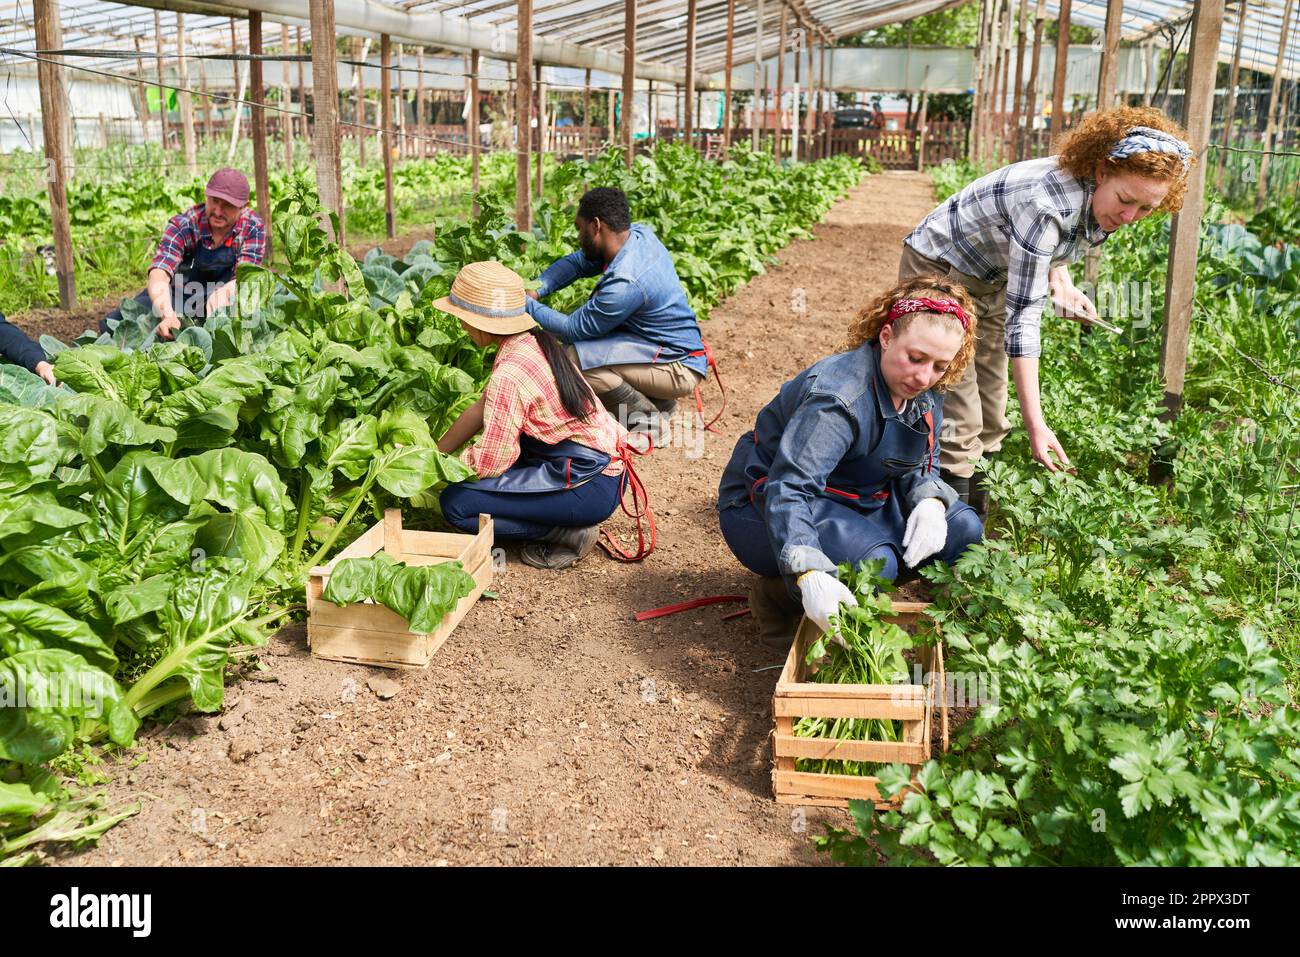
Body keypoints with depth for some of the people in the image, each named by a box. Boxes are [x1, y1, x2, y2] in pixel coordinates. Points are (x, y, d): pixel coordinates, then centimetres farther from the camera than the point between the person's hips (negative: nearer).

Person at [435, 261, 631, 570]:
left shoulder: (508, 376, -22)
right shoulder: (532, 342, 6)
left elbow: (489, 463, -17)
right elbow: (480, 408, 16)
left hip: (588, 487, -9)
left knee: (455, 502, -9)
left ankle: (571, 532, -4)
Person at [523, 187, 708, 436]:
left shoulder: (625, 284, -29)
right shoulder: (639, 234, -4)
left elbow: (573, 329, -17)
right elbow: (578, 262, 7)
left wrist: (526, 304, -6)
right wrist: (535, 291, -6)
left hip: (679, 368, -10)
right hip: (679, 348, 10)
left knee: (574, 358, -24)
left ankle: (647, 419, -3)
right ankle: (656, 402, 16)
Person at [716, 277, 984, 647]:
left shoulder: (925, 394, -4)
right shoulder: (838, 397, -32)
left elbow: (922, 467, 7)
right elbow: (788, 490, -40)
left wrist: (930, 502, -19)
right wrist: (809, 575, -56)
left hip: (856, 501, 9)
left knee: (964, 530, -4)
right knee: (874, 561, -35)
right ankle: (777, 597, -10)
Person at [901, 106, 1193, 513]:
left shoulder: (1096, 203, -12)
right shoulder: (1049, 205, -36)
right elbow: (1022, 315, -35)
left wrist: (1063, 284, -11)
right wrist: (1035, 423, -36)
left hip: (991, 281, 8)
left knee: (990, 419, 10)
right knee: (959, 422, -11)